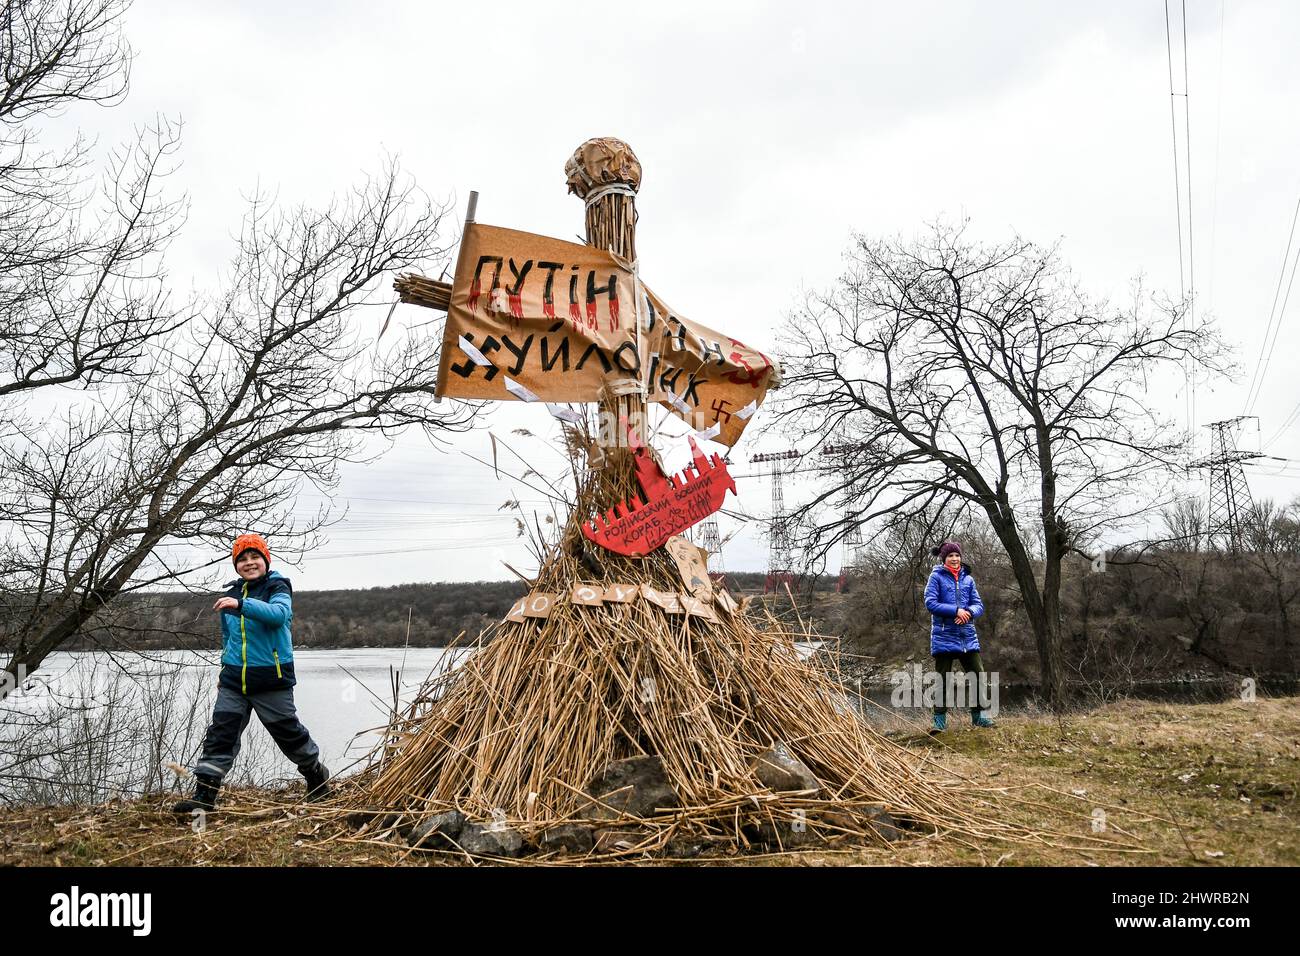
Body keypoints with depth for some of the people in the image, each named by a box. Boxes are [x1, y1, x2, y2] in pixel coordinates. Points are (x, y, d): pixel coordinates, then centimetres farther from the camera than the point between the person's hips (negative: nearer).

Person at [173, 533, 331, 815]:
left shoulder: (277, 587, -6)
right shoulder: (232, 594, 13)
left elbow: (279, 613, -30)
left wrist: (241, 605, -40)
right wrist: (225, 669, 26)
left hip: (271, 678, -5)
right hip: (234, 680, 5)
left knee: (288, 731, 7)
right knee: (220, 734, -3)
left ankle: (317, 775, 29)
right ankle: (204, 796, -1)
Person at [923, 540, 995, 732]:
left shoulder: (968, 578, 10)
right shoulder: (936, 577, -2)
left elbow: (979, 605, 8)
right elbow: (930, 603, -11)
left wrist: (968, 612, -14)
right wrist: (955, 611, -18)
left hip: (967, 636, 4)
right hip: (944, 636, -4)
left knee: (978, 675, 4)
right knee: (943, 679, 0)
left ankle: (977, 715, 19)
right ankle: (940, 719, 7)